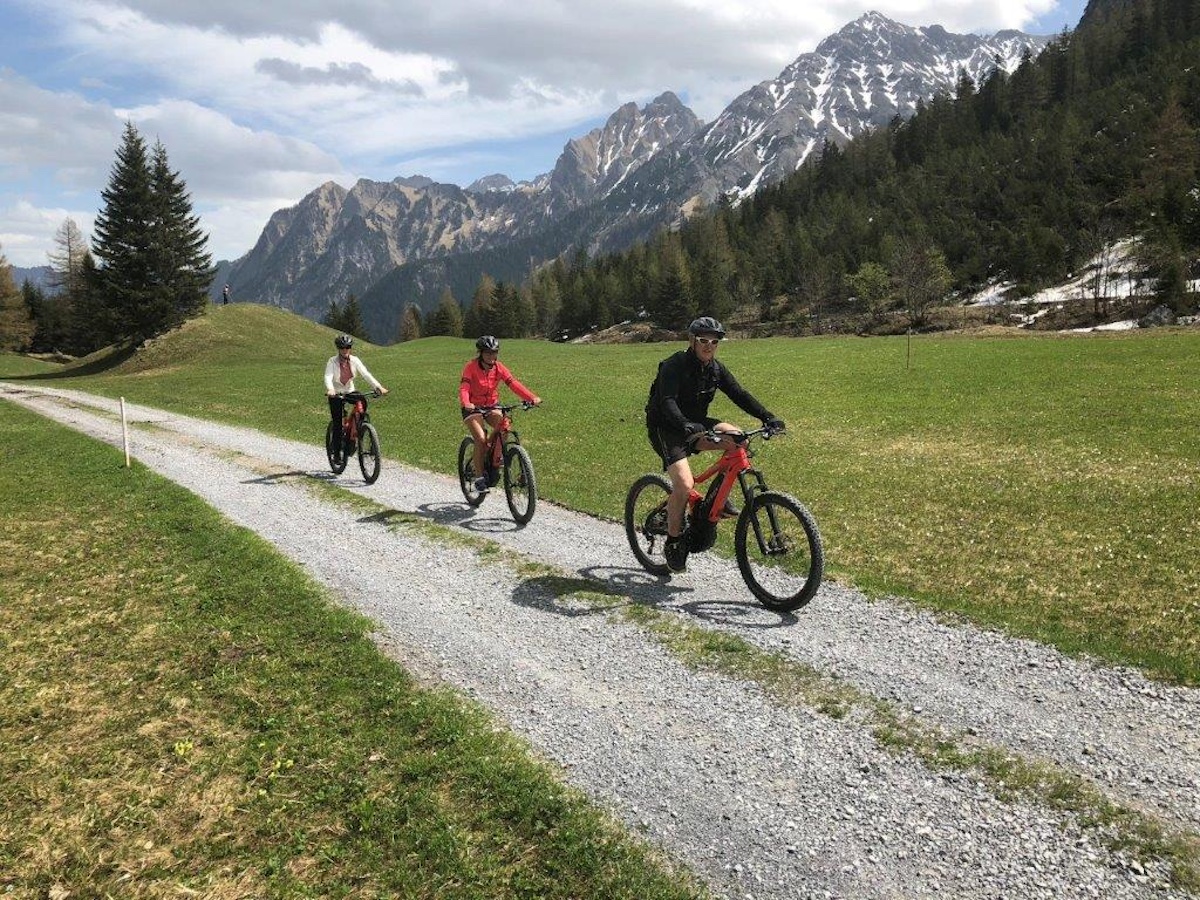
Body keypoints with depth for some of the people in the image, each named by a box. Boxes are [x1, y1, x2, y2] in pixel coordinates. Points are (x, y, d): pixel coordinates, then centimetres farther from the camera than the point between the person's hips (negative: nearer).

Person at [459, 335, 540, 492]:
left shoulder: (499, 367, -6)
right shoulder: (471, 367, -16)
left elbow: (513, 384, -17)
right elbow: (464, 387, -27)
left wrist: (532, 397, -32)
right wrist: (465, 403, -49)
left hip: (492, 405, 3)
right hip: (473, 408, -3)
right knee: (481, 439, -20)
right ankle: (479, 477, -7)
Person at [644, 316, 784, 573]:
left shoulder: (716, 369, 1)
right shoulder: (675, 365, -19)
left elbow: (740, 395, -5)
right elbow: (667, 401, -32)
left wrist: (768, 417, -20)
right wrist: (686, 425, -50)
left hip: (696, 423, 6)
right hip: (665, 429, -6)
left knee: (737, 438, -18)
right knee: (684, 484, -24)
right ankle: (673, 542, -4)